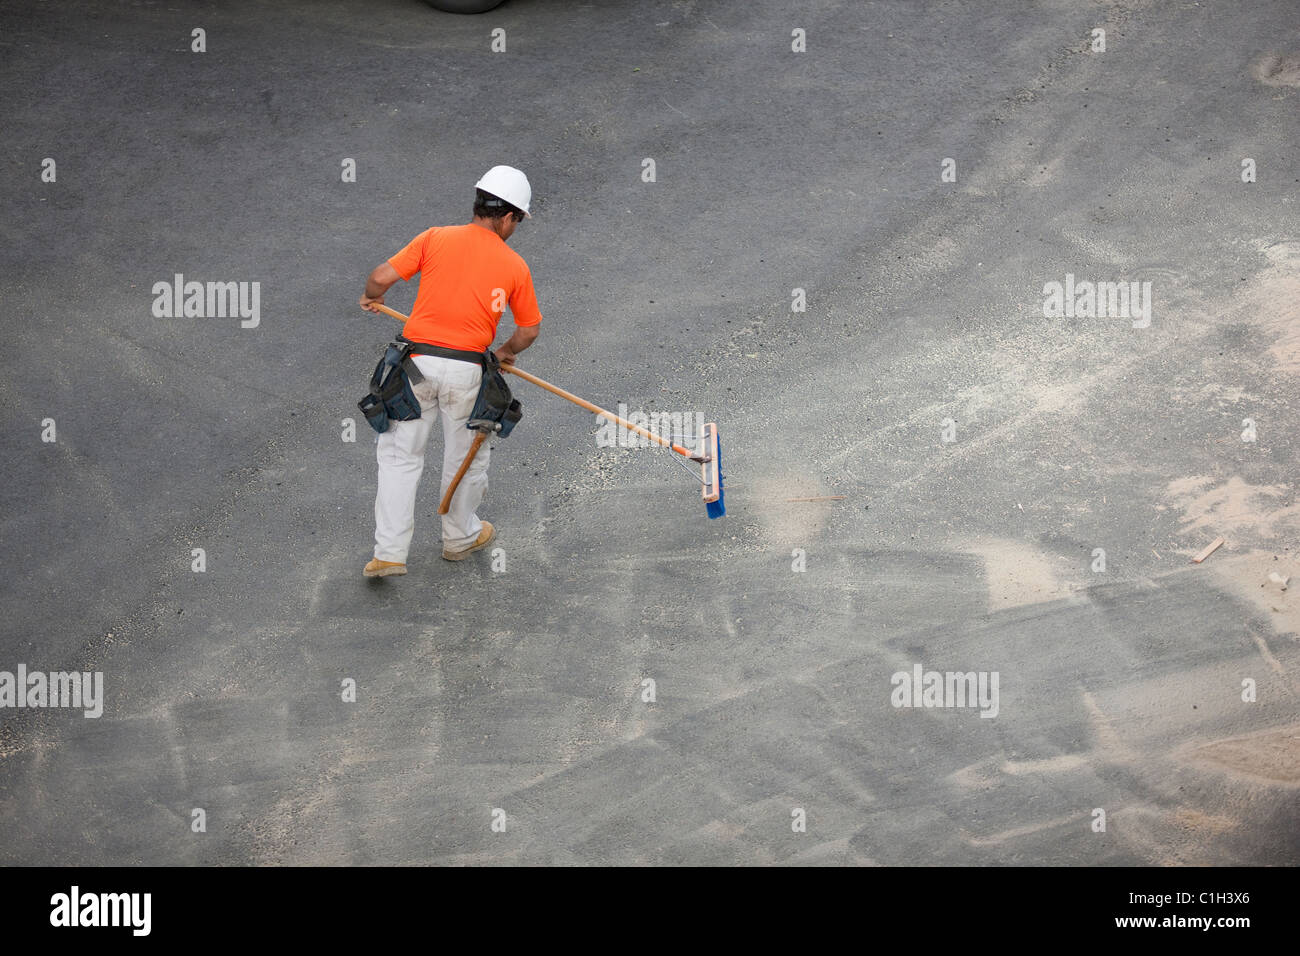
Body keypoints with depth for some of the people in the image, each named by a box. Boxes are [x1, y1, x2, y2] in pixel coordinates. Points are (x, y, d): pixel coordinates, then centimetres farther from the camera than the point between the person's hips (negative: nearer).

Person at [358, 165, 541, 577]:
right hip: (466, 369, 0)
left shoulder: (436, 238, 2)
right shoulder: (514, 265, 4)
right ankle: (460, 537, 37)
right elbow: (529, 330, 10)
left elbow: (382, 277, -5)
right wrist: (506, 352, 31)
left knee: (401, 454, 8)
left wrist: (372, 298, 17)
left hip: (417, 358, 0)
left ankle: (390, 552, 4)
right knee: (465, 457, 20)